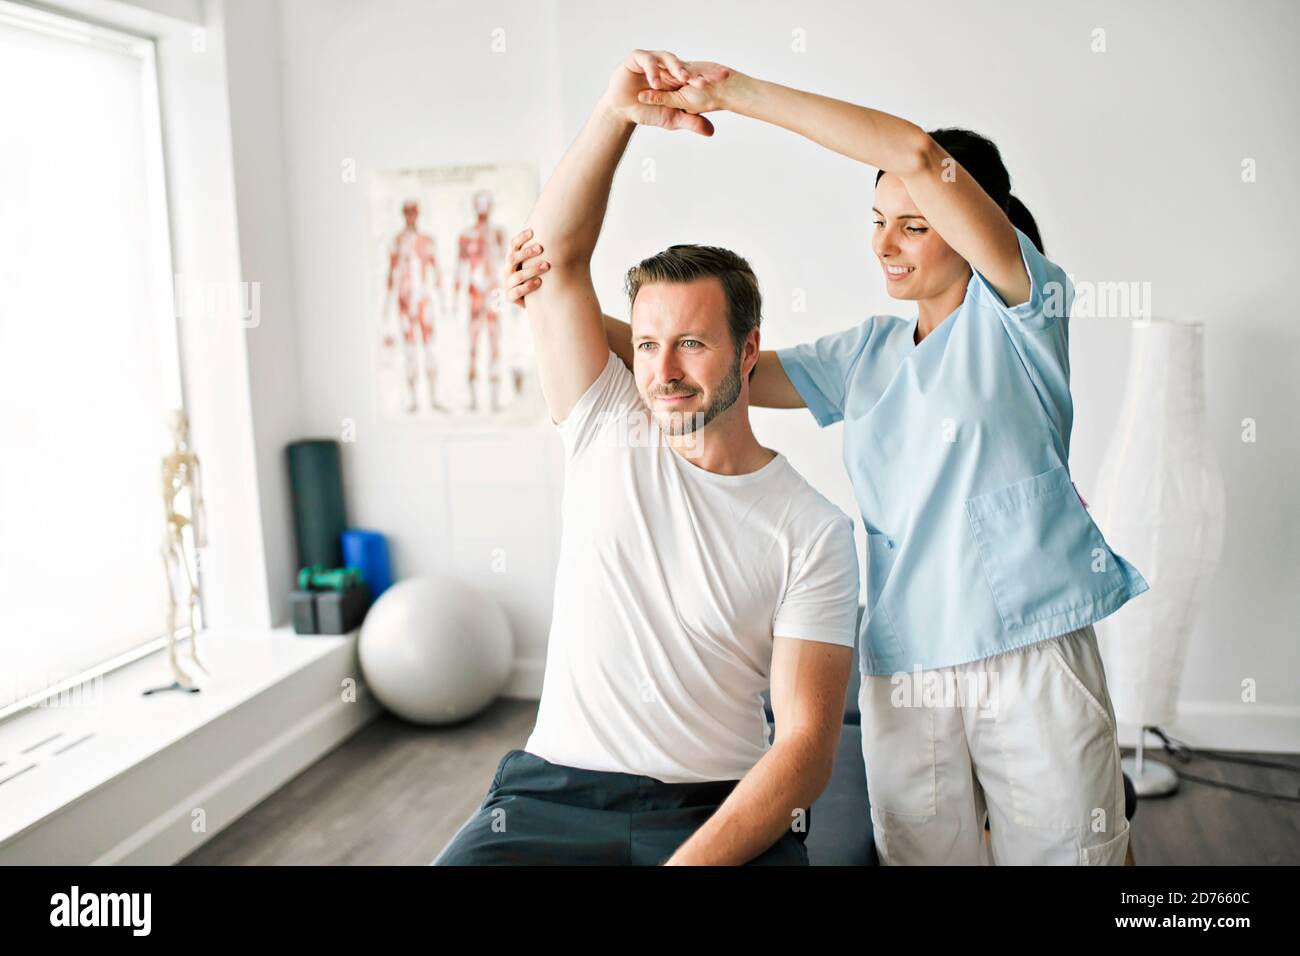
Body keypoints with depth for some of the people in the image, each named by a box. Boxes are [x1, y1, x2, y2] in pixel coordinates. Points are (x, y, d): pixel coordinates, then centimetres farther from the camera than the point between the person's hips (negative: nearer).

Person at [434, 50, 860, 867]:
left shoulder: (813, 530, -4)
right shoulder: (609, 433, 4)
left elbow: (807, 742, -9)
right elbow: (558, 256, -2)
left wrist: (696, 860, -22)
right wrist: (618, 113, -15)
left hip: (724, 807, -1)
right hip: (553, 789, 2)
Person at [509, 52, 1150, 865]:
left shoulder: (1017, 312, -1)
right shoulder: (867, 355, 13)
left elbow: (919, 156, -14)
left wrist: (739, 92, -13)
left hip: (1032, 655, -4)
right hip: (903, 671, 4)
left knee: (1058, 850, 4)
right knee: (923, 854, 7)